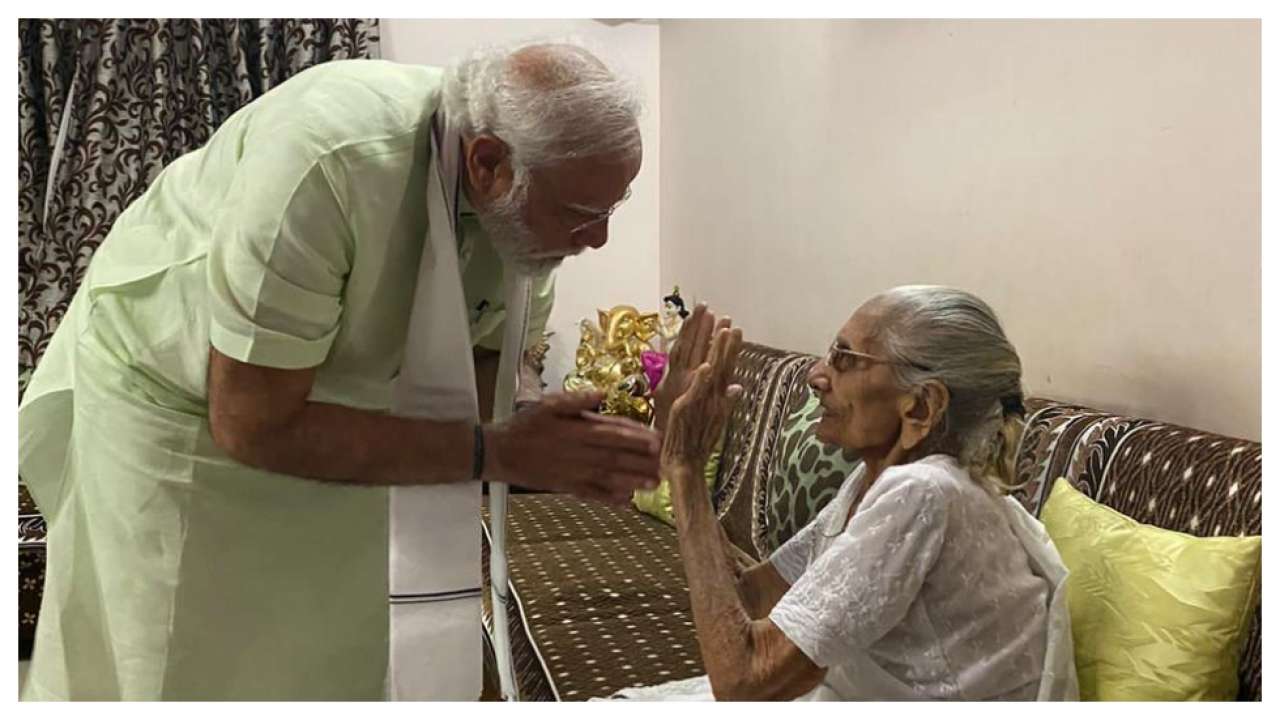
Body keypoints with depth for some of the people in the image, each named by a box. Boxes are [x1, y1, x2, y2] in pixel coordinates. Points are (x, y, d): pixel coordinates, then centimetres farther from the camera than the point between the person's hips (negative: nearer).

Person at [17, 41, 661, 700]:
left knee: (340, 658, 10)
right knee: (193, 669, 4)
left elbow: (487, 367, -5)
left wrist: (564, 451, -26)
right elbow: (250, 423, -33)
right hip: (170, 394, -5)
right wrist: (495, 453, -33)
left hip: (326, 403, 5)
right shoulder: (329, 161, -37)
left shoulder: (528, 195, -17)